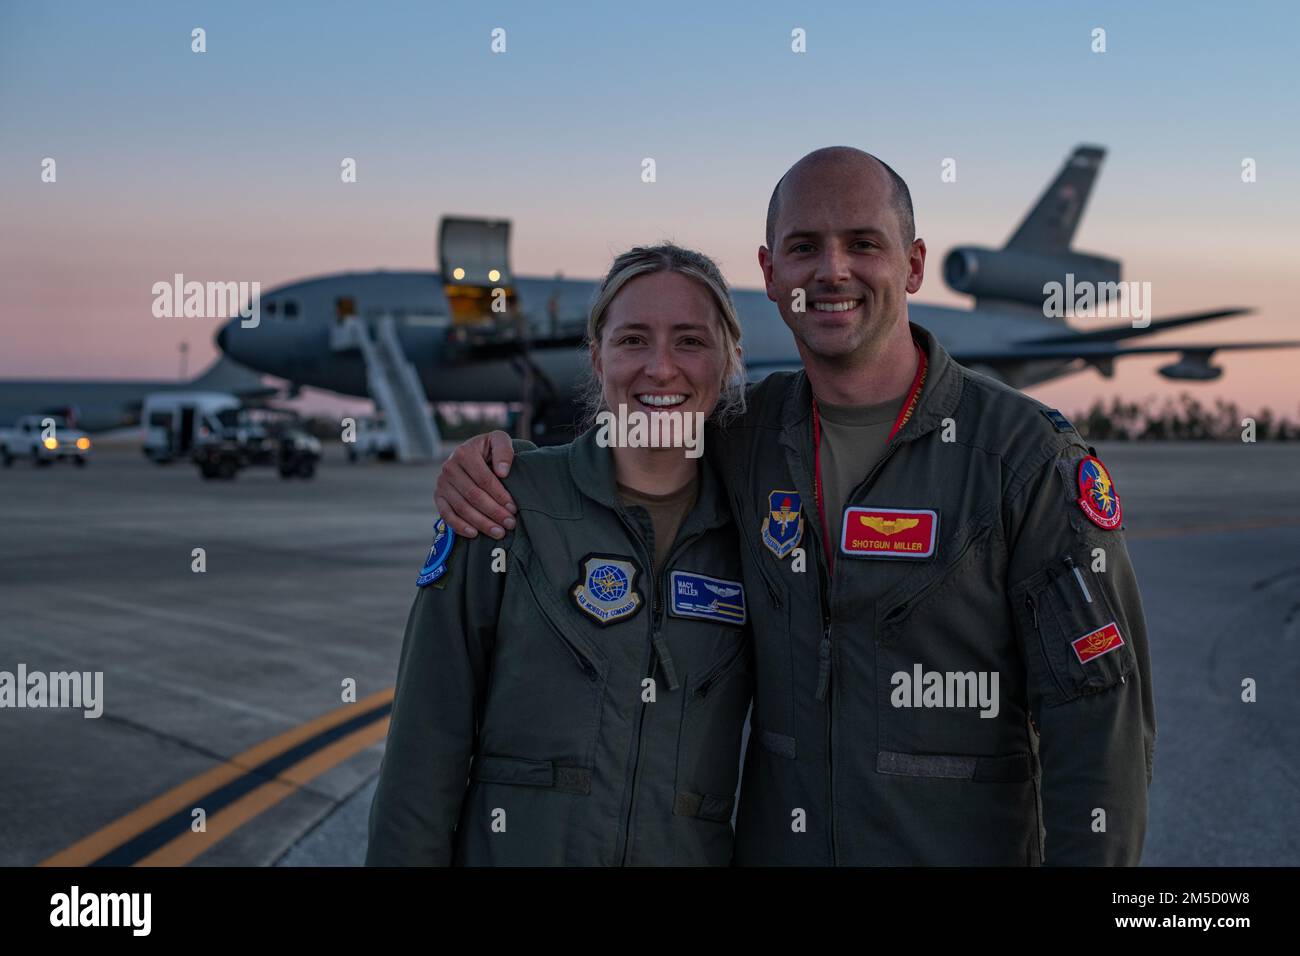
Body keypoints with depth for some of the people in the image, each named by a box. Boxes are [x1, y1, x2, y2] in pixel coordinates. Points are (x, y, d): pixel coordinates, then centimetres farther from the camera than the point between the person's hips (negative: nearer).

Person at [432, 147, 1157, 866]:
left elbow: (1099, 713, -12)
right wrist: (502, 462, -2)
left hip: (966, 849, -4)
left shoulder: (1026, 452, -12)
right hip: (775, 843, 4)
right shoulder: (749, 435, 0)